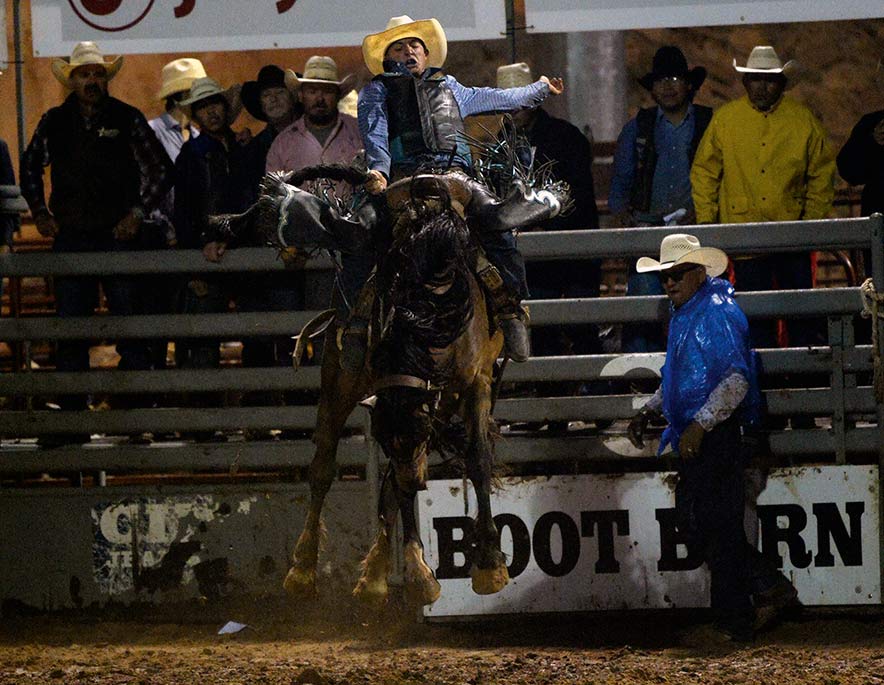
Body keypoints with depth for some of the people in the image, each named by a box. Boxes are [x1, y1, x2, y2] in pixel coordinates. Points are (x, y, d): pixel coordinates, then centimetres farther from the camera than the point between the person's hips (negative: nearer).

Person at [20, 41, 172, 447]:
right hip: (70, 238, 3)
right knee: (70, 332, 3)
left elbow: (161, 170, 3)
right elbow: (30, 167, 23)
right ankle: (72, 418, 8)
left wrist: (137, 213, -4)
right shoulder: (54, 123, 8)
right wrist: (40, 212, 14)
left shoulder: (127, 120, 0)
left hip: (117, 236, -3)